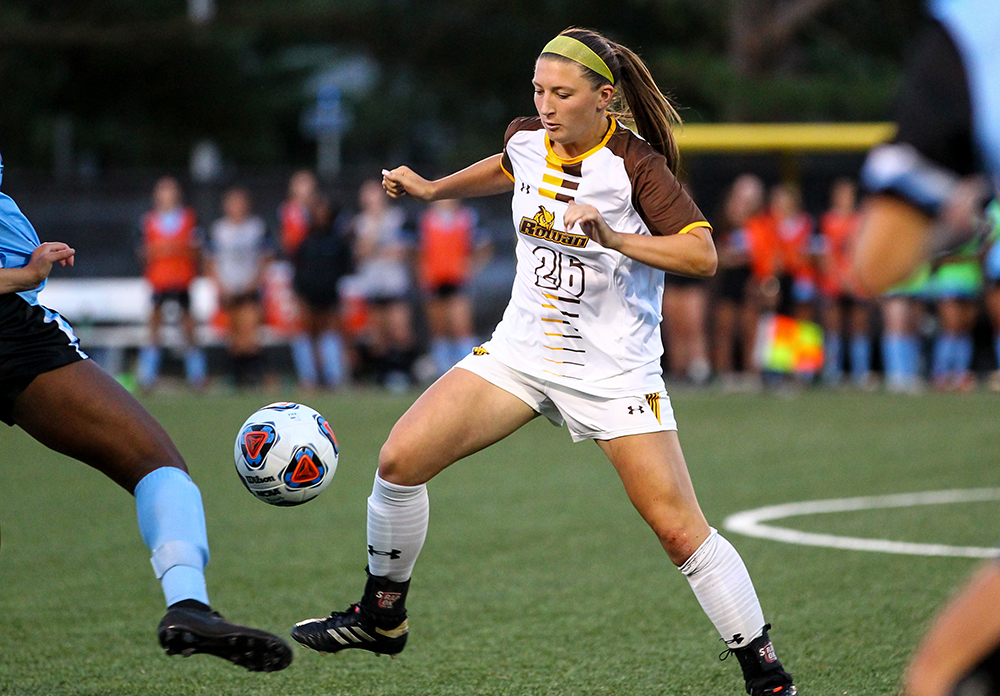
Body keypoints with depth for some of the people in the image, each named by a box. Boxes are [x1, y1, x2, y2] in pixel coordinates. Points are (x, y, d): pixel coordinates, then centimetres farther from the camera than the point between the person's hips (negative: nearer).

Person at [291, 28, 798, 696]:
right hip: (522, 350, 5)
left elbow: (703, 255, -23)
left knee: (681, 531, -11)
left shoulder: (636, 165, -16)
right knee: (400, 458, -7)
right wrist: (433, 188, 25)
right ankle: (381, 616, 13)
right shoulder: (528, 139, 1)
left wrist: (615, 238, -32)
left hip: (616, 369, -5)